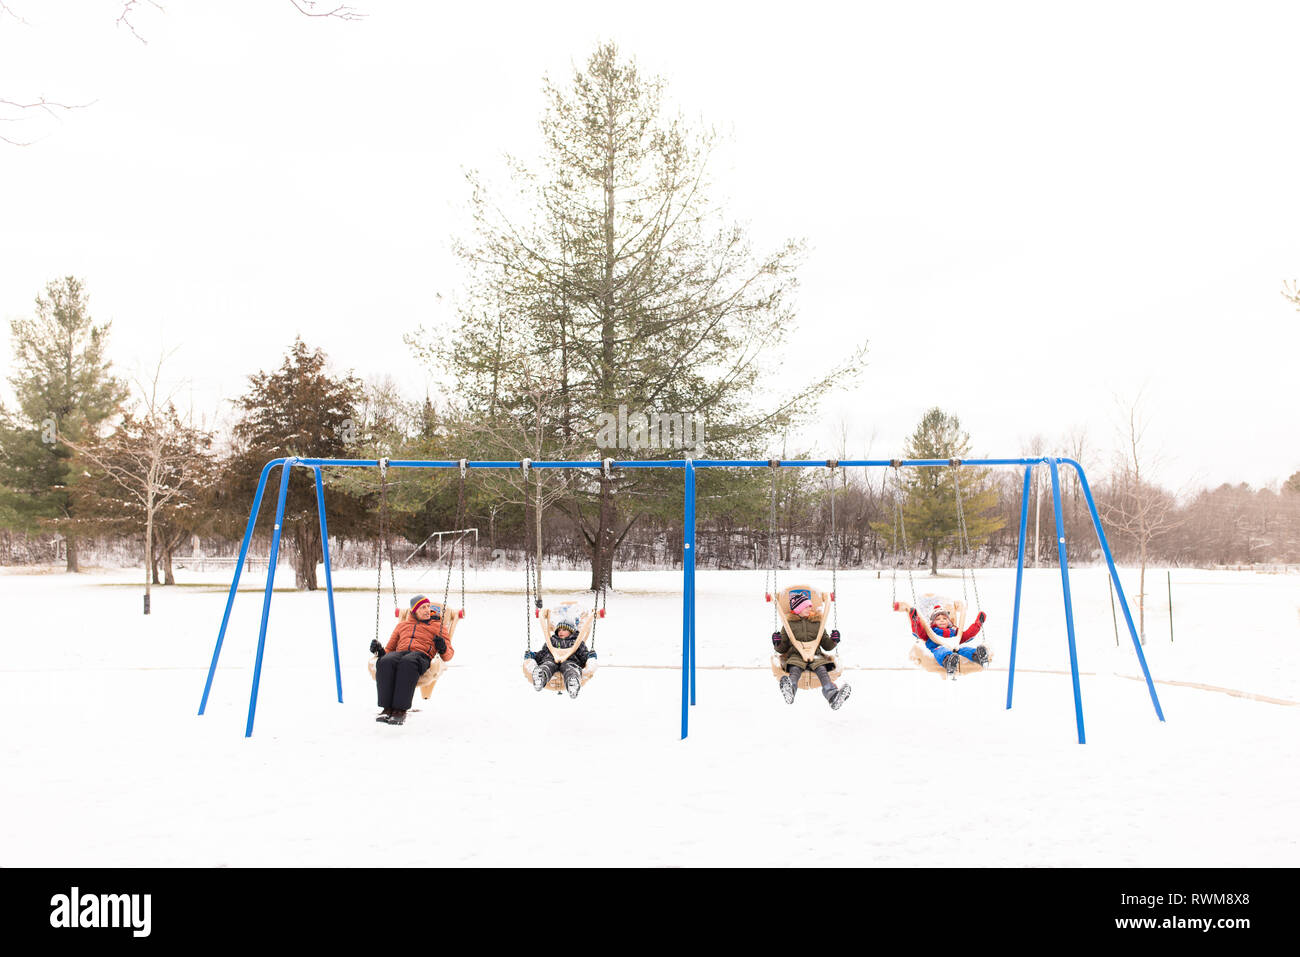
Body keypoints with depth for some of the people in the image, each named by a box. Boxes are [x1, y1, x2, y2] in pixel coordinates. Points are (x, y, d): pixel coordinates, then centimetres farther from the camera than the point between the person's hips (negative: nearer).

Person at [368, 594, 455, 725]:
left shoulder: (439, 625, 26)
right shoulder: (402, 624, 33)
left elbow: (448, 655, 18)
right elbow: (389, 649, 31)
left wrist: (443, 649, -6)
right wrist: (380, 651, 7)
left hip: (422, 655, -3)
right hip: (399, 653, 3)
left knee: (407, 663, -40)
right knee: (385, 662, -35)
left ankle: (401, 710, -42)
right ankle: (387, 708, -37)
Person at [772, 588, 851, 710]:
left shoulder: (817, 623, 23)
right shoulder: (789, 624, 17)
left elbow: (826, 645, 25)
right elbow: (783, 648, 19)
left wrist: (833, 641, 4)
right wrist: (777, 644, -3)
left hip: (815, 655, 1)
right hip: (795, 655, -1)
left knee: (822, 669, -33)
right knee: (795, 669, -37)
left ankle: (832, 695, -60)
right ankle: (789, 689, -71)